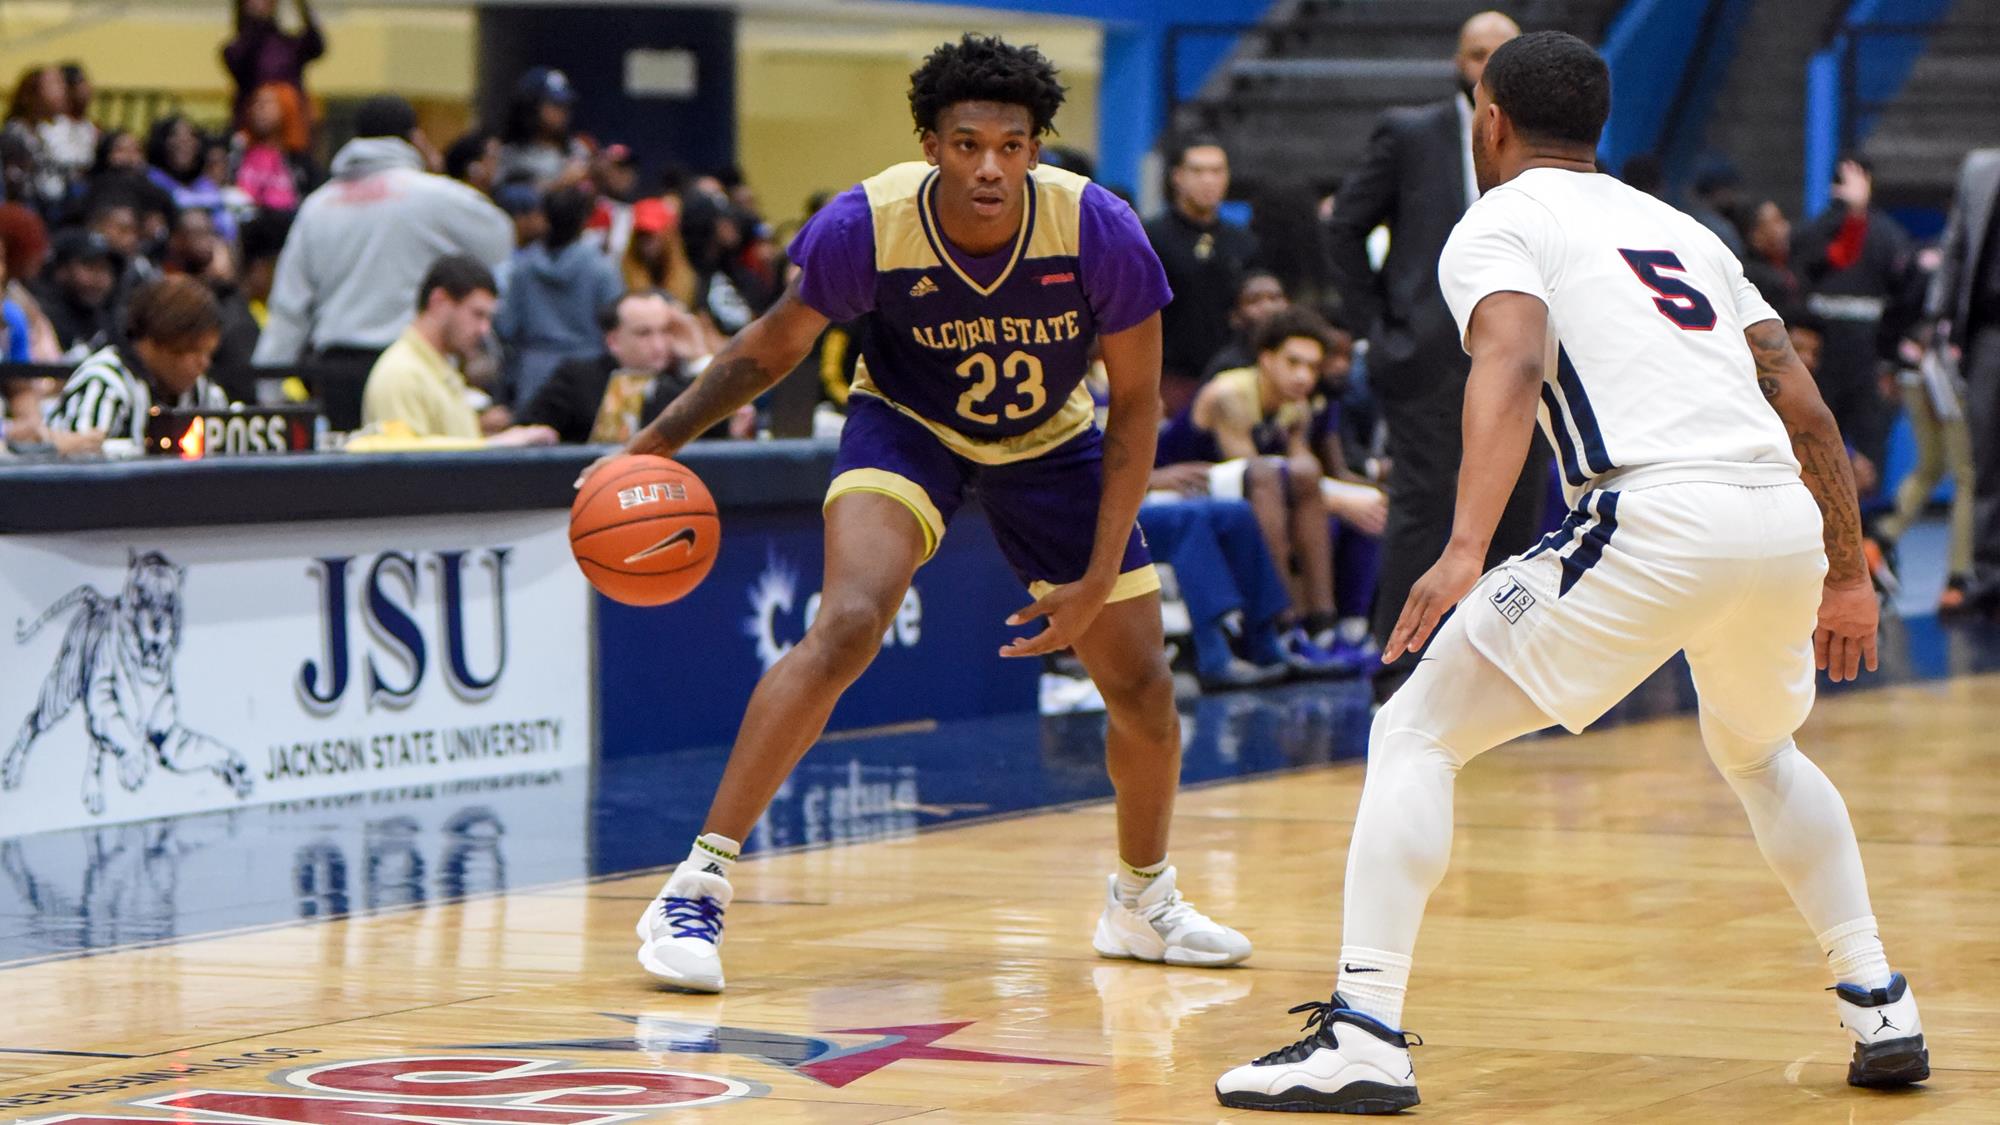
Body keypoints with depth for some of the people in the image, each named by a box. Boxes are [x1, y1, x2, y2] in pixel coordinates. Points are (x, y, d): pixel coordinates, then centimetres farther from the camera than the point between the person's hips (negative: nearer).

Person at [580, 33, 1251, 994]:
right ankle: (695, 887, -25)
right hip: (907, 426, -2)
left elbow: (1136, 402, -16)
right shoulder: (867, 226, -29)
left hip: (1051, 445, 2)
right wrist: (657, 441, -16)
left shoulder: (1097, 230, -29)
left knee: (1142, 688, 3)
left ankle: (1142, 900, 33)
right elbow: (777, 345, -9)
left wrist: (1098, 579, -18)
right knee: (846, 627, -29)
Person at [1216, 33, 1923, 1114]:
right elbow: (1807, 413, 25)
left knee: (1415, 733, 2)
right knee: (1759, 752, 35)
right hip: (1787, 521, 7)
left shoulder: (1498, 222, 9)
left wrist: (1466, 552, -24)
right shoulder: (1681, 229, 29)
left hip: (1659, 516, -6)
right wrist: (1848, 576, 33)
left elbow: (1512, 362, -12)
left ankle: (1362, 1037, -10)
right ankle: (1882, 1013, 30)